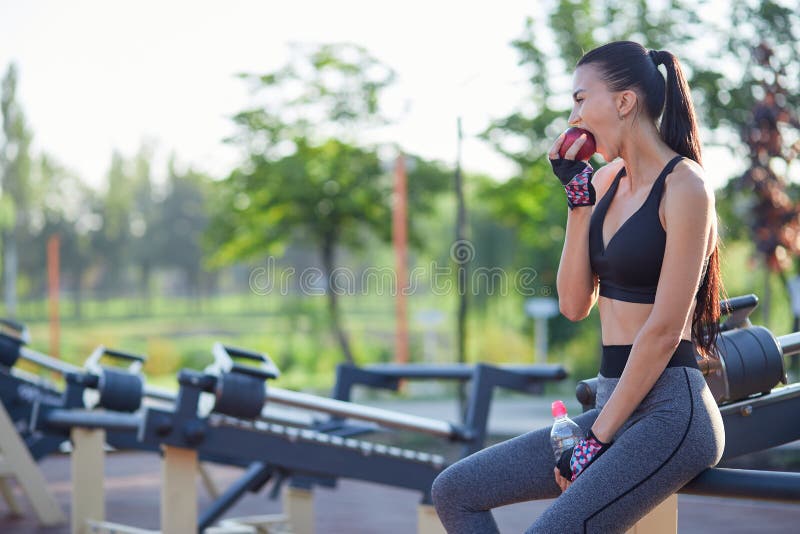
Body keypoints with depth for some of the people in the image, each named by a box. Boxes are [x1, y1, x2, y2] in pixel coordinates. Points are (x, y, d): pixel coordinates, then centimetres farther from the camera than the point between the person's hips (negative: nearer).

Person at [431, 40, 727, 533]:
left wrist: (597, 438, -13)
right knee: (455, 491, 2)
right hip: (617, 405, 9)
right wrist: (580, 197, 2)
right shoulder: (607, 181, 13)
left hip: (671, 413, -9)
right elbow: (574, 304, 8)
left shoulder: (684, 187, -12)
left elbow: (664, 330, -15)